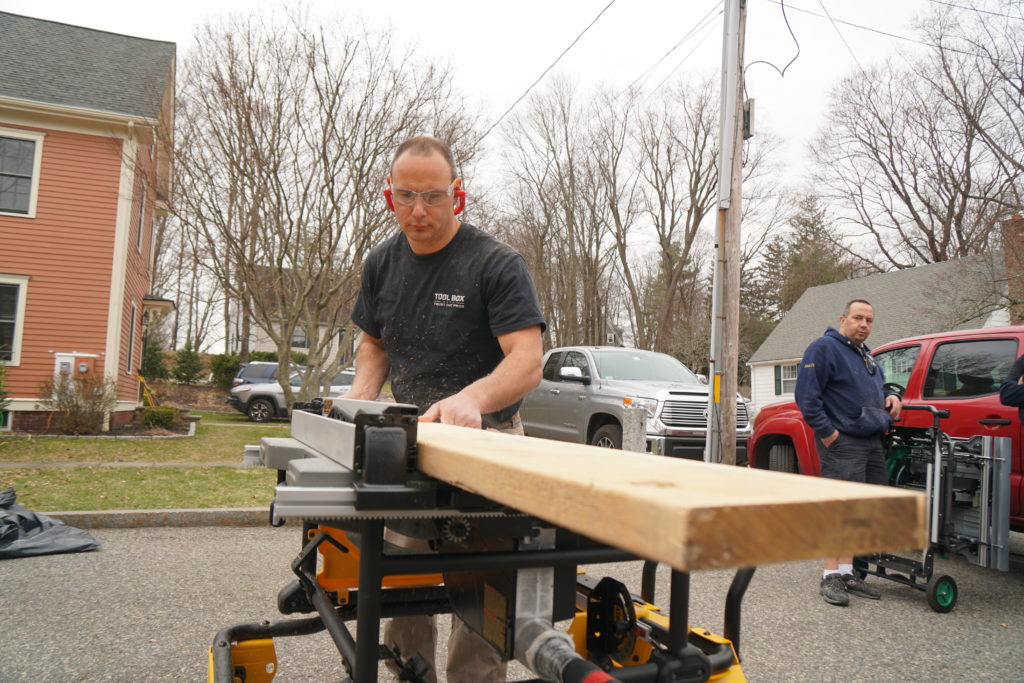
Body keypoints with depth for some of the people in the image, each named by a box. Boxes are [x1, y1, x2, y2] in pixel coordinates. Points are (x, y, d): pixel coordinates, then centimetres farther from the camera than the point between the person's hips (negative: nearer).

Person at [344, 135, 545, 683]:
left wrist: (470, 398, -42)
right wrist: (363, 389, -3)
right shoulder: (383, 261, 5)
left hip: (483, 435, -5)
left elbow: (527, 361, -24)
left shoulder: (497, 264, -14)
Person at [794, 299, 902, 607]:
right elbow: (807, 395, -15)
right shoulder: (824, 347, -8)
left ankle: (848, 572, 19)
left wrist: (890, 396, 11)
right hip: (842, 443, -9)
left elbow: (876, 387, 34)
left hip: (871, 442, 9)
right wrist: (826, 431, -17)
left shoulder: (864, 353, 21)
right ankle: (832, 577, -3)